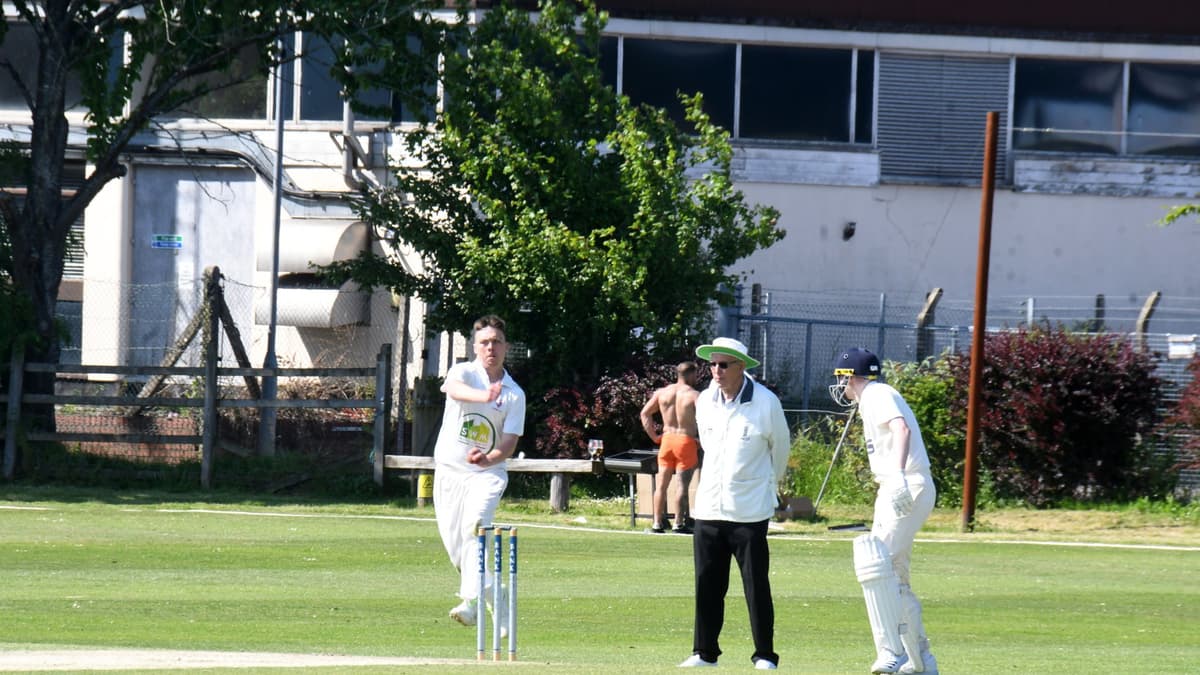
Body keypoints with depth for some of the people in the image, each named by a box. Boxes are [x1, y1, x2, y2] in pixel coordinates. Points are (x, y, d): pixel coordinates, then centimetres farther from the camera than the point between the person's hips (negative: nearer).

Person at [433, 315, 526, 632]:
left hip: (487, 473, -2)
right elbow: (455, 389, -29)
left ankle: (470, 602, -37)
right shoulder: (464, 372, -3)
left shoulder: (514, 394, 1)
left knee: (475, 527, -26)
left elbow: (509, 443, -4)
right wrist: (483, 396, -51)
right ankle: (495, 594, 29)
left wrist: (487, 459, -27)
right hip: (449, 471, 2)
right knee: (454, 543, 3)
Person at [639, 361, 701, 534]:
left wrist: (654, 436, 11)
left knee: (662, 484, 9)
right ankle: (679, 523, 0)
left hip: (666, 440, 4)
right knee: (683, 485, 0)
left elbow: (645, 413, 9)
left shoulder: (662, 393, 6)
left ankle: (658, 522, 10)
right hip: (686, 441, -4)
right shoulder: (694, 395, -8)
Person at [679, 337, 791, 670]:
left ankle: (764, 655, 5)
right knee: (707, 584, 7)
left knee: (757, 585, -2)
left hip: (749, 513, -4)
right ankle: (705, 652, 15)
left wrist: (769, 486, 19)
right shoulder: (705, 402, 4)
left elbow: (780, 449, 7)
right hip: (709, 507, 4)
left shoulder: (766, 403, -9)